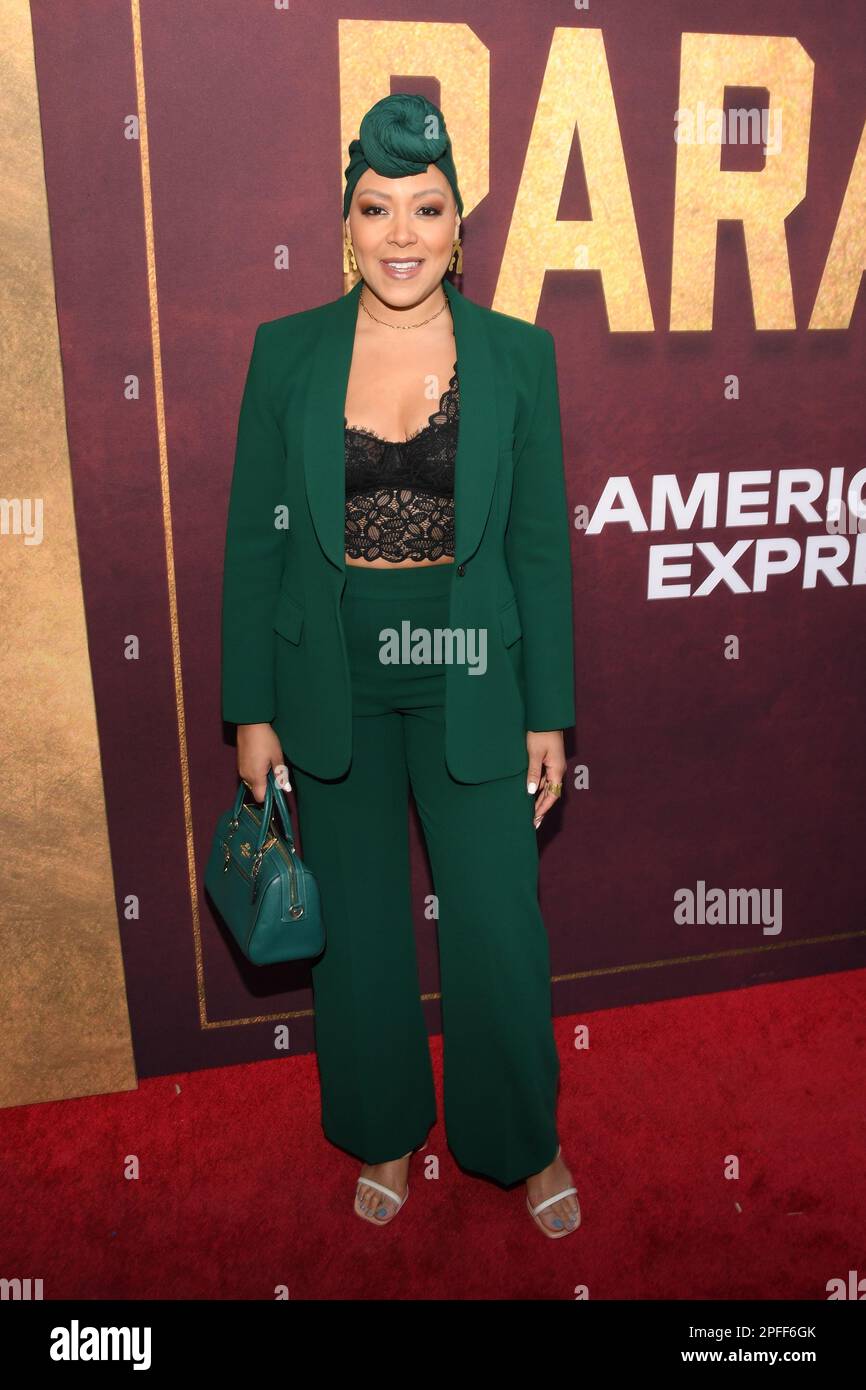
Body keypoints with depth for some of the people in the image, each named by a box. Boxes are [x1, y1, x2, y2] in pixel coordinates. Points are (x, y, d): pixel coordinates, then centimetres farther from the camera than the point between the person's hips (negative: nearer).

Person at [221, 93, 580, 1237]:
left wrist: (549, 714, -2)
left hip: (471, 683, -1)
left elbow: (541, 545, 0)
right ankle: (387, 1133, 40)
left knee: (500, 930, 5)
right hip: (332, 684, 1)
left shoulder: (517, 355, -2)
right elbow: (254, 540, 1)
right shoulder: (288, 353, -1)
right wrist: (253, 711, 0)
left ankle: (528, 1141, 35)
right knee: (358, 928, 14)